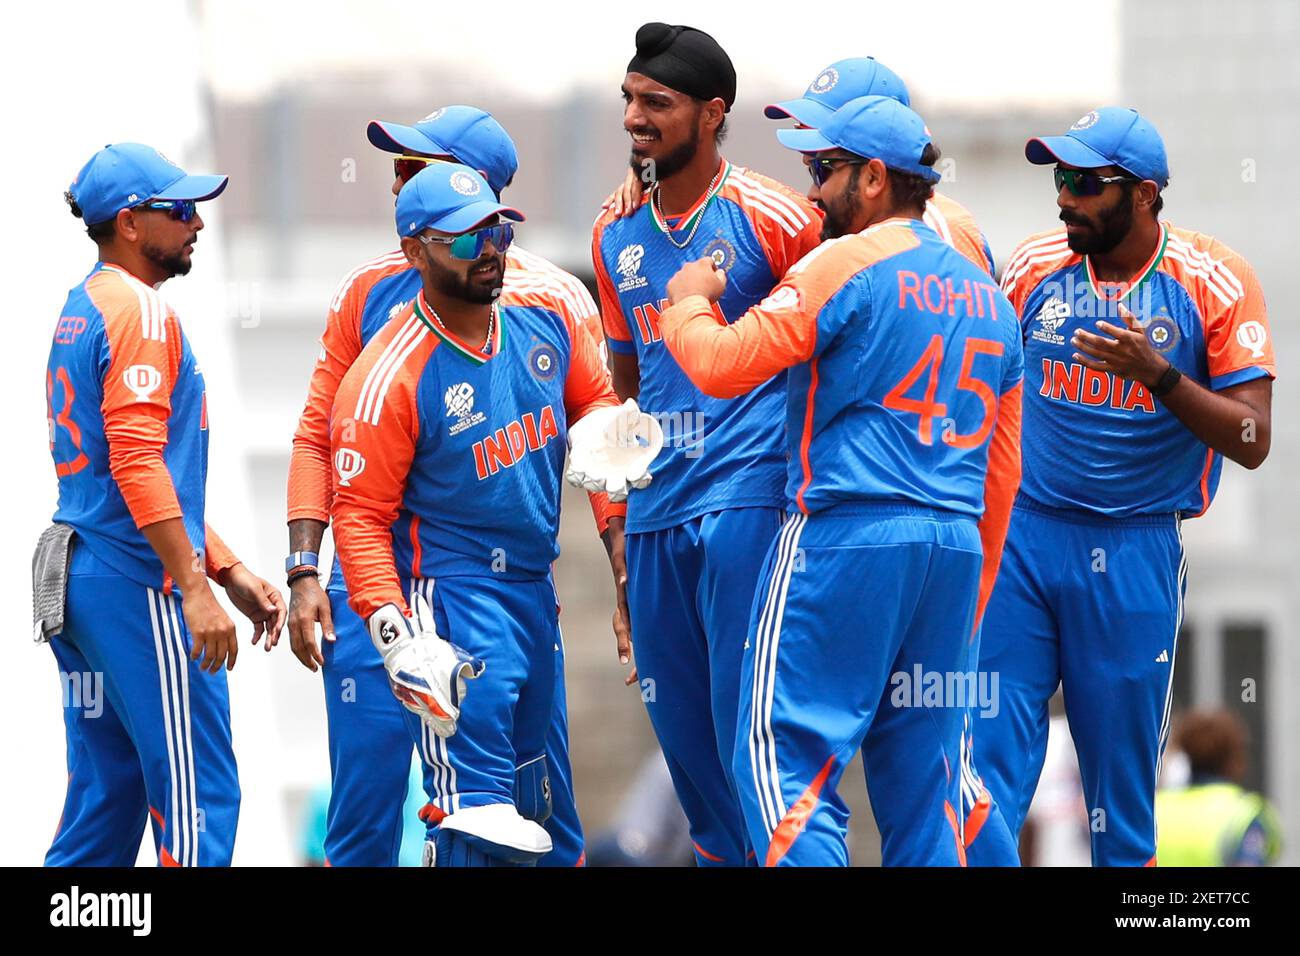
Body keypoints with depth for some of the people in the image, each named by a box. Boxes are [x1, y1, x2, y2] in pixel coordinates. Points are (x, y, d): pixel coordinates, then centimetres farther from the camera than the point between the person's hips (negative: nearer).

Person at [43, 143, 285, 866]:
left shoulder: (83, 310, 20)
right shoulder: (141, 311, -11)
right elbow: (138, 464, -21)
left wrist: (229, 570, 23)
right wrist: (194, 589, -23)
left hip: (78, 581, 10)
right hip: (139, 587, -10)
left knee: (106, 800, 11)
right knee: (200, 796, -9)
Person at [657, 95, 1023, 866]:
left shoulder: (845, 266, -5)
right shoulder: (988, 295, 19)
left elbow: (722, 365, -9)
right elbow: (1003, 471, 20)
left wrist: (689, 302, 12)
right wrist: (968, 608, 24)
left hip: (848, 536, -7)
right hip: (956, 548, 7)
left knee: (785, 754, -7)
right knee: (922, 777, 9)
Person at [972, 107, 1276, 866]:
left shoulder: (1218, 282, -5)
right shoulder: (1035, 264, 5)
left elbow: (1252, 441, -9)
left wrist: (1157, 374, -22)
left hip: (1135, 552, -3)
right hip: (1021, 537, 3)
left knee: (1123, 778, 2)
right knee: (990, 752, -3)